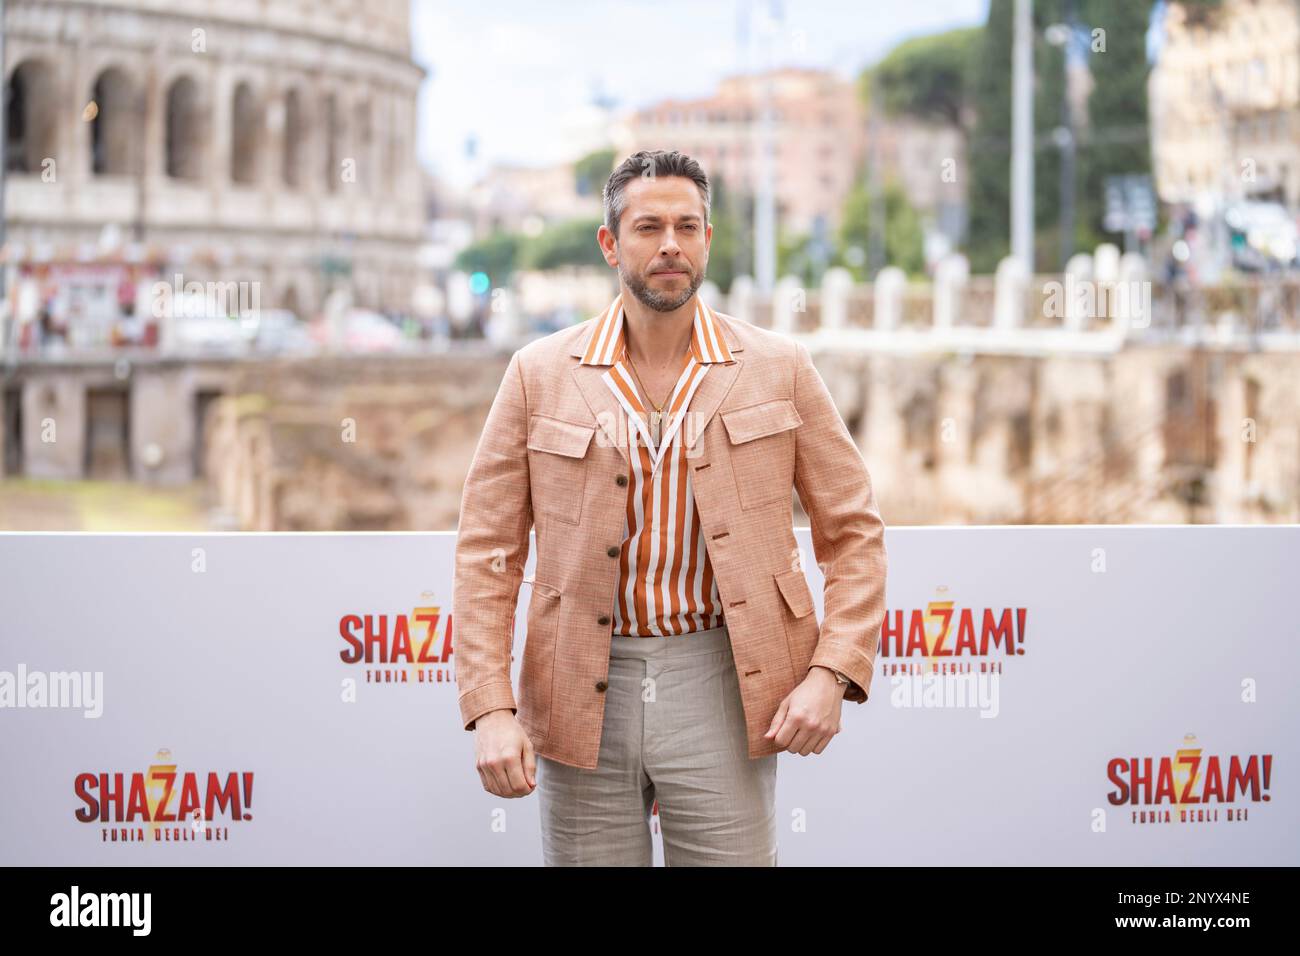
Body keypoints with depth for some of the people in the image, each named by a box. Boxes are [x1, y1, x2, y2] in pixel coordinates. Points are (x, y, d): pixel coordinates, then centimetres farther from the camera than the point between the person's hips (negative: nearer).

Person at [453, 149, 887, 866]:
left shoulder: (777, 369, 3)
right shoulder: (539, 375, 3)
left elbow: (854, 532, 7)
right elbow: (486, 552, 3)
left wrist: (831, 674, -7)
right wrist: (491, 709, -7)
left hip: (722, 692, 0)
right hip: (584, 696, 0)